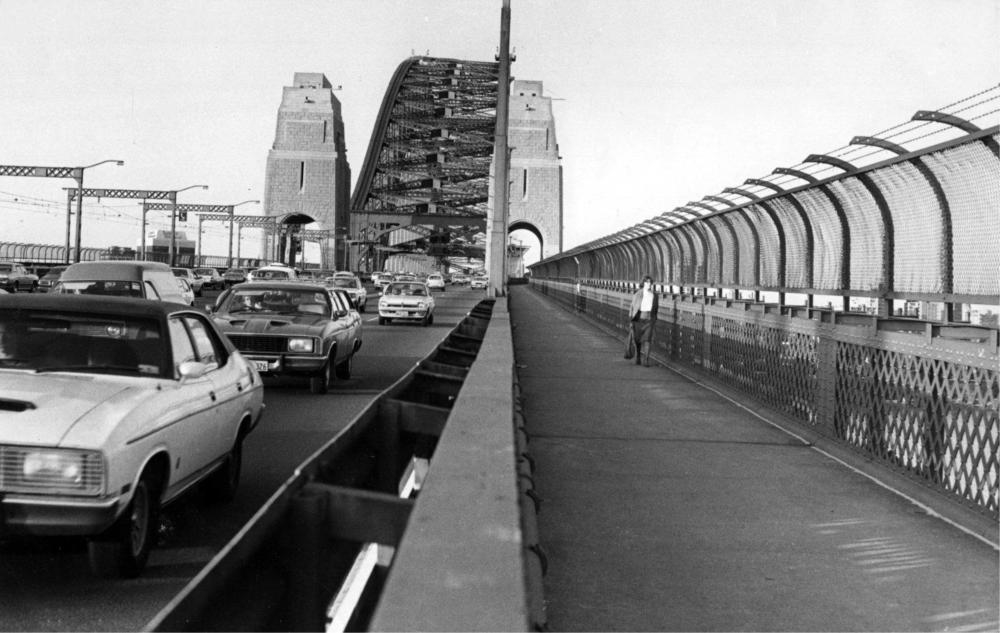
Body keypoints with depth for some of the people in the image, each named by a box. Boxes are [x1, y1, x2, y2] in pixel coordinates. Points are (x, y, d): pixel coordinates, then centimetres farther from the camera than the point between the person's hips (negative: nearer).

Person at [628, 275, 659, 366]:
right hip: (638, 319, -1)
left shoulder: (655, 295, 4)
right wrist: (630, 320, -5)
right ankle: (638, 357, 29)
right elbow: (632, 307, -1)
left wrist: (655, 319, 21)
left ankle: (646, 360, -11)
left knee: (648, 339, -12)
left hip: (649, 319, 1)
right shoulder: (638, 294, -5)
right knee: (638, 340, 8)